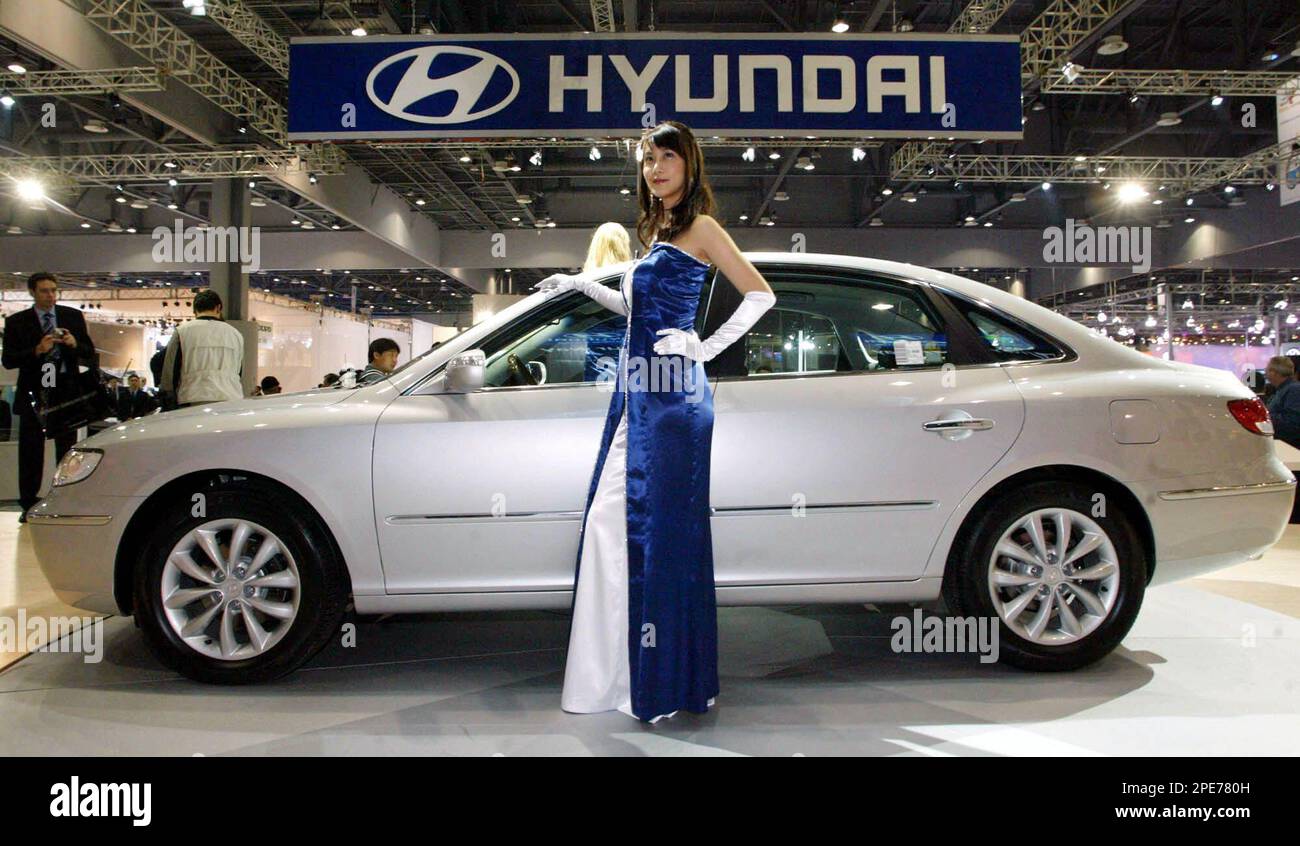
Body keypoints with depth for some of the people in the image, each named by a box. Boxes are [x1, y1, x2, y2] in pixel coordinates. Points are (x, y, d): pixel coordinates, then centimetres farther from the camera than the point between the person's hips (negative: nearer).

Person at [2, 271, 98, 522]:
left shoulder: (73, 316, 8)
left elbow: (90, 354, 9)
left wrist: (75, 344, -12)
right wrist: (37, 350, -18)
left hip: (66, 389, 1)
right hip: (33, 391, -1)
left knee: (67, 449, 3)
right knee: (30, 450, 2)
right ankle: (28, 506, 9)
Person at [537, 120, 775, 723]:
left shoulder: (699, 227, -3)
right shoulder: (656, 231, 21)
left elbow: (760, 294, -9)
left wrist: (707, 348, -13)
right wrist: (583, 285, 27)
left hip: (672, 395, -9)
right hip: (636, 391, 9)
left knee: (659, 529, -7)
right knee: (607, 520, 6)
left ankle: (665, 683, 4)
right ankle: (612, 678, 15)